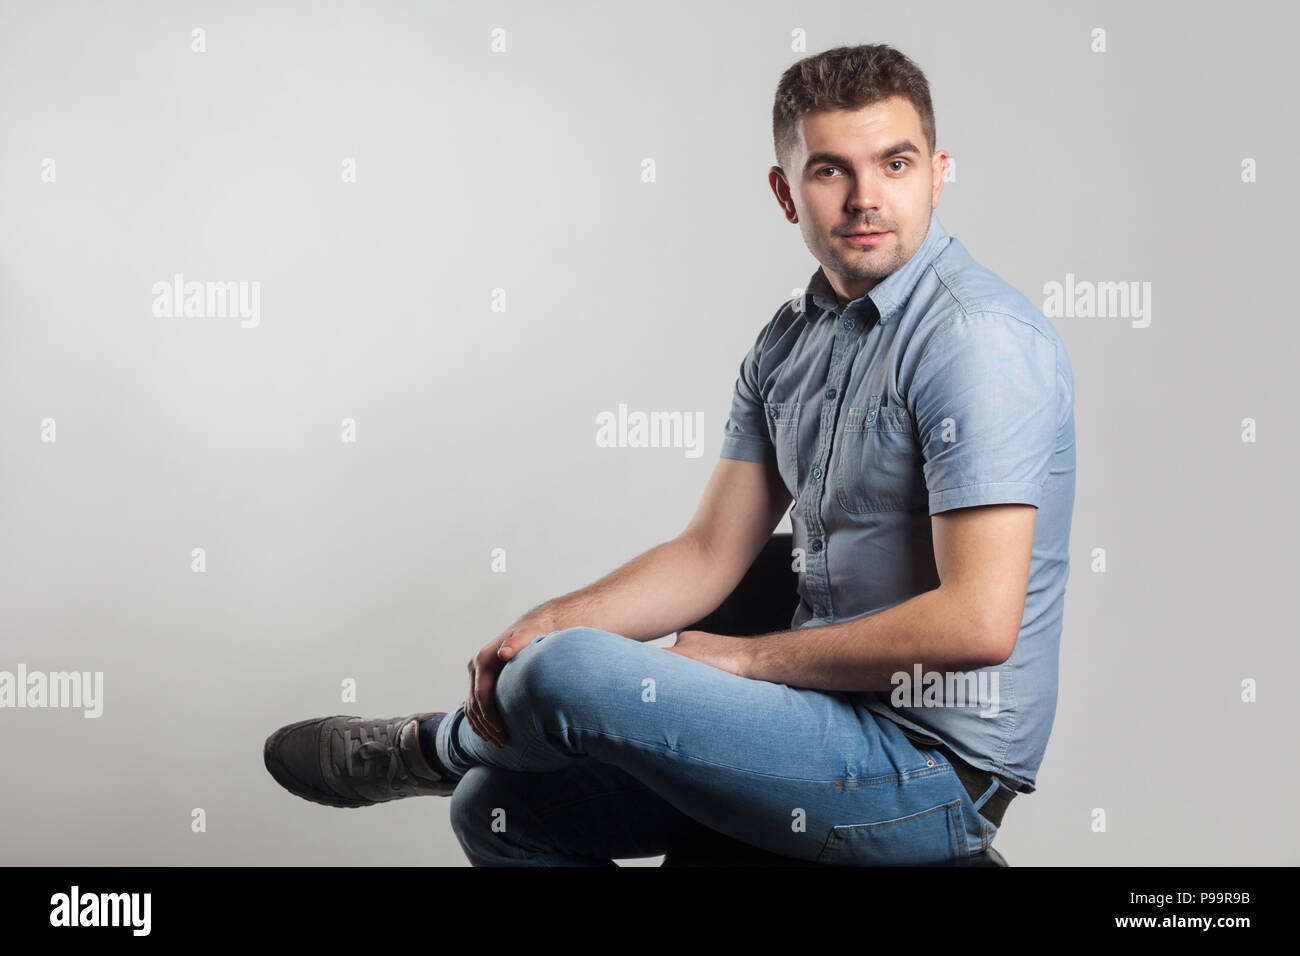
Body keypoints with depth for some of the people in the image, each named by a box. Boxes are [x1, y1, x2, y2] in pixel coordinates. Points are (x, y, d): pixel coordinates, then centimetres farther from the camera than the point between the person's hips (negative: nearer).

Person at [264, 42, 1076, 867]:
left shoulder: (977, 337, -19)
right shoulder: (790, 341, 10)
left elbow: (976, 624, -26)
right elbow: (709, 555, 12)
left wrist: (748, 657, -14)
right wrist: (549, 623, -6)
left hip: (935, 762, -8)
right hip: (836, 716, 9)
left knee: (570, 676, -21)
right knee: (500, 808, 9)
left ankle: (440, 745, 13)